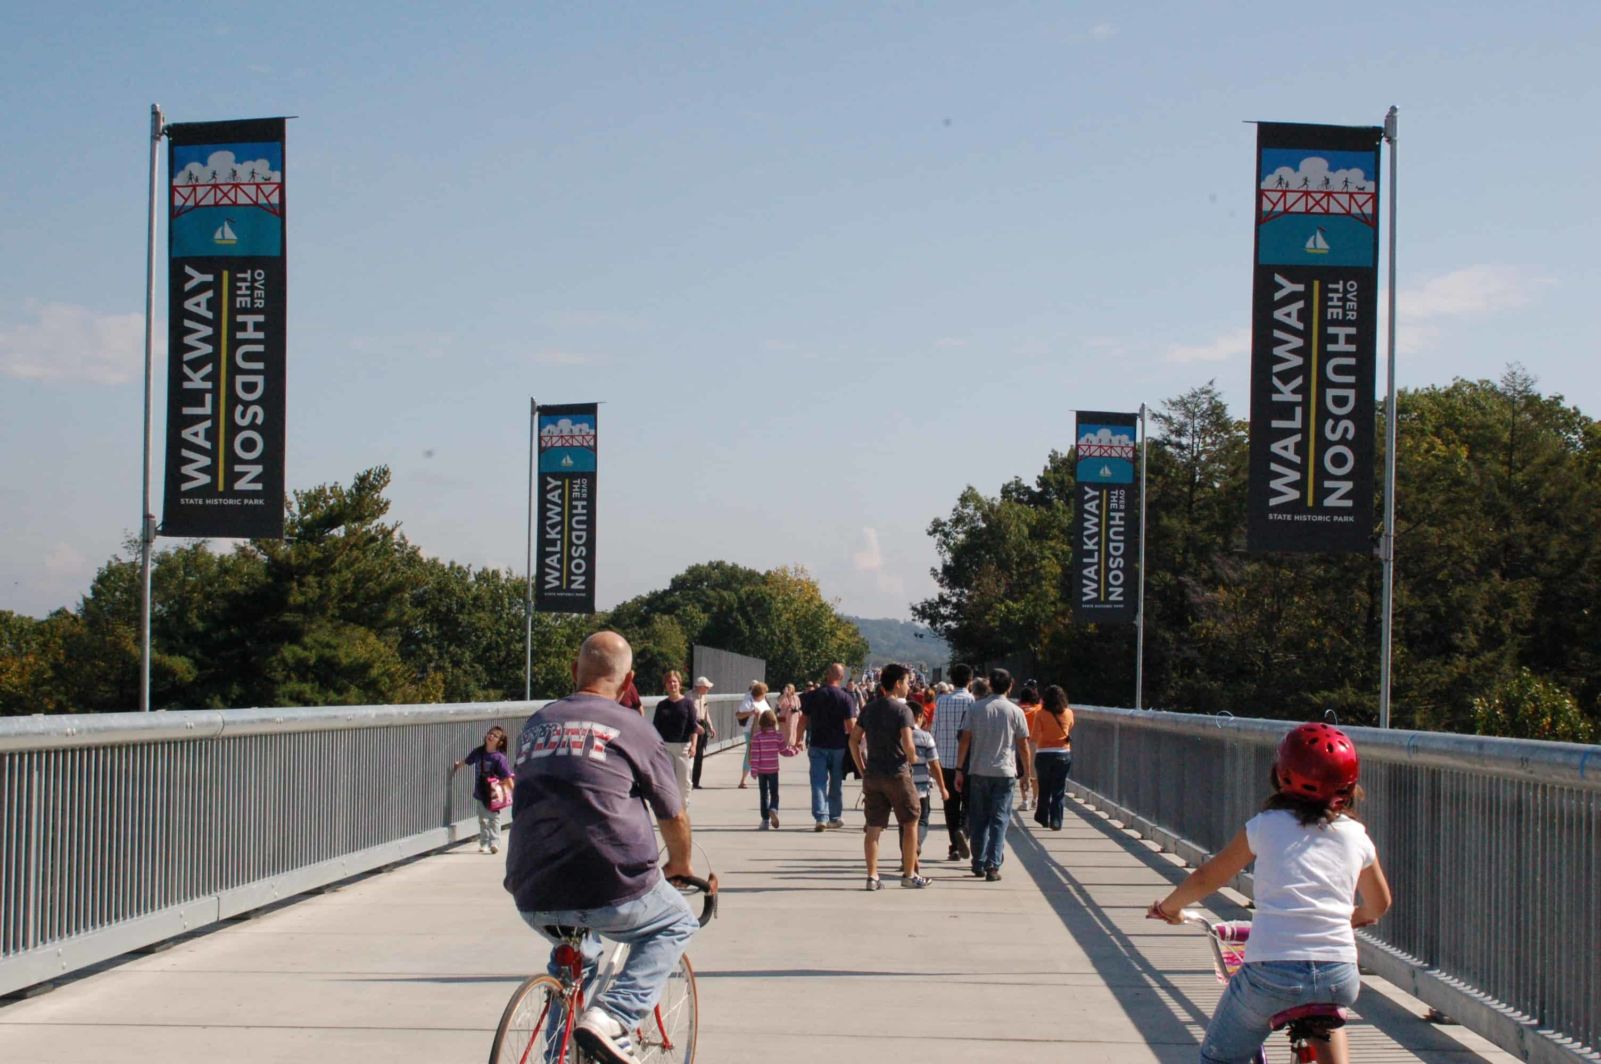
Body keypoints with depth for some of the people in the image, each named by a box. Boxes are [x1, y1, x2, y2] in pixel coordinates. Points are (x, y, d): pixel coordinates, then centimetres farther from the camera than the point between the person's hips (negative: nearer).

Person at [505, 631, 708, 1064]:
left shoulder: (535, 725, 15)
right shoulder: (632, 728, 1)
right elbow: (674, 818, 9)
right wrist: (680, 865, 31)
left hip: (534, 900, 5)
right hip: (612, 893, -5)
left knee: (574, 951, 37)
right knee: (676, 923, 23)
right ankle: (612, 1016, 1)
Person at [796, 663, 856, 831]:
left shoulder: (813, 696, -1)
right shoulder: (845, 698, -8)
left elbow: (803, 720, 3)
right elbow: (850, 726, -12)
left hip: (817, 745, 0)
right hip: (838, 746, 0)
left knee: (819, 781, -1)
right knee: (836, 783, 14)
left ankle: (821, 817, -15)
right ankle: (834, 817, 24)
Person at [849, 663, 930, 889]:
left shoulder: (869, 709, 8)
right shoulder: (902, 710, -11)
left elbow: (854, 740, 9)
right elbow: (907, 743, -20)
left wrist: (862, 769, 14)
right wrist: (913, 758, 1)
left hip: (872, 775, 5)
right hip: (897, 774, -5)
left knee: (874, 828, 7)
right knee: (910, 823, 10)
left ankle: (872, 876, 4)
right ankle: (909, 874, 13)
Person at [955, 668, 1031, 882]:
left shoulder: (976, 708, 1)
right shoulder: (1015, 711, -1)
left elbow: (965, 740, -1)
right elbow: (1023, 746, 2)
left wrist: (959, 770, 5)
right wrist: (1026, 774, 13)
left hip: (978, 771, 1)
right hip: (1004, 772, -1)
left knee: (979, 819, 11)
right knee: (1000, 819, 0)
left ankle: (979, 864, 16)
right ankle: (993, 865, -10)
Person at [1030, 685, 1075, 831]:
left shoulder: (1041, 714, -11)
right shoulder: (1068, 713, -3)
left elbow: (1034, 738, -15)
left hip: (1044, 754, -1)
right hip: (1064, 754, 1)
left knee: (1043, 789, 15)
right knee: (1059, 790, 4)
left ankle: (1043, 819, 27)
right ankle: (1056, 822, -2)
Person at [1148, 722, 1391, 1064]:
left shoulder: (1265, 826, 6)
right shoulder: (1357, 837, 13)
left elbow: (1206, 878, 16)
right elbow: (1378, 904, 29)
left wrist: (1168, 907, 35)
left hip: (1271, 972, -3)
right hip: (1339, 978, 3)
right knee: (1323, 1017, 38)